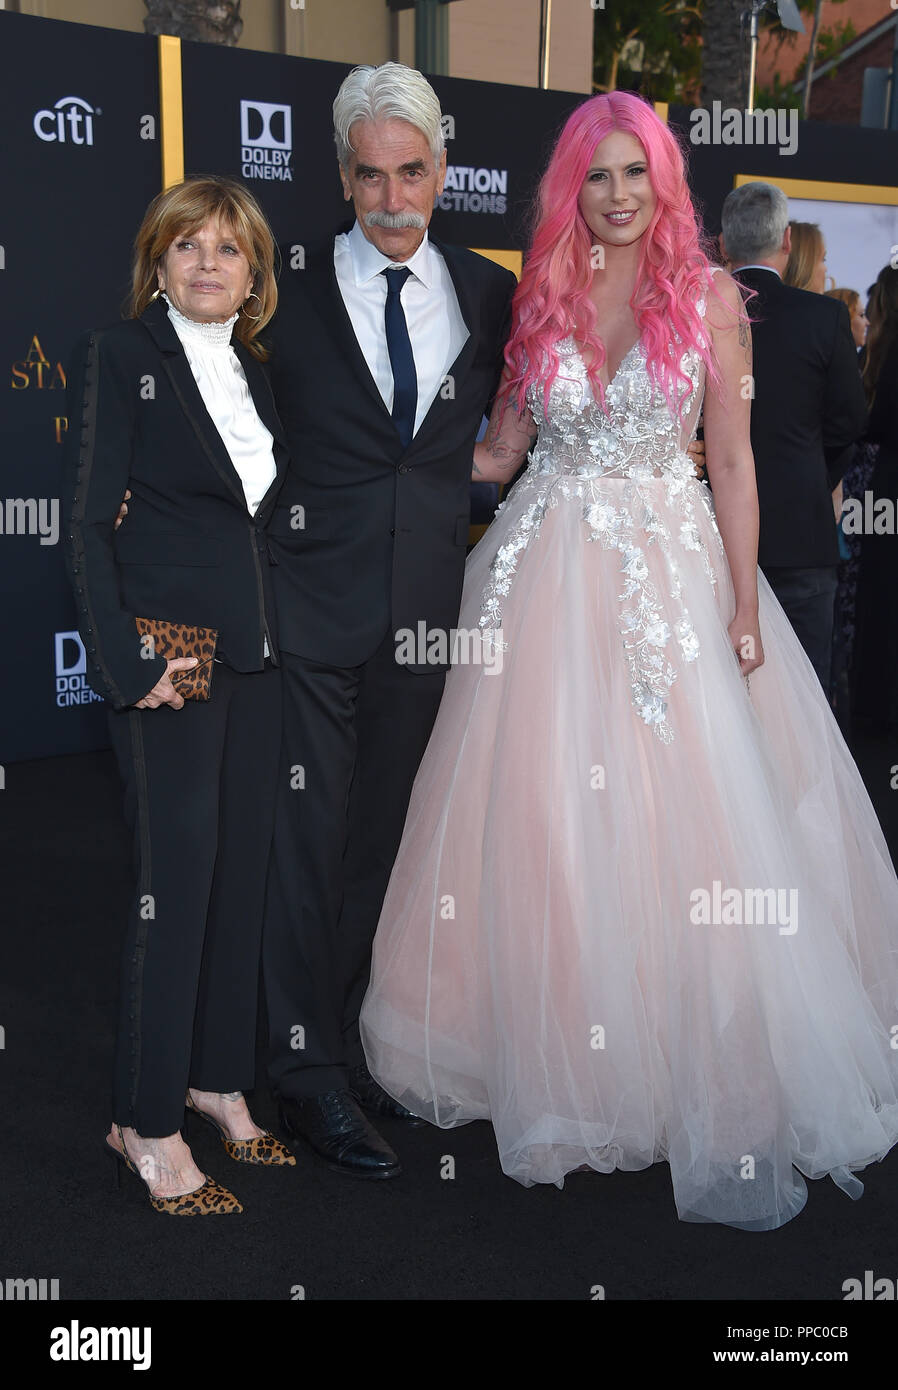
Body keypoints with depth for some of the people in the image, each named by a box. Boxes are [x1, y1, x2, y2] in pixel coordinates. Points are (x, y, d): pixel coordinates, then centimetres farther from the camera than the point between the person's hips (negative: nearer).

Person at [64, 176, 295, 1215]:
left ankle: (219, 1081, 27)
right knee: (177, 878, -5)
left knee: (243, 867, 11)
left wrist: (280, 632, 7)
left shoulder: (255, 370, 15)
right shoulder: (119, 357, -3)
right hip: (166, 656, -6)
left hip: (253, 658, 7)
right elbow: (87, 526, -8)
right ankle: (147, 1124, 10)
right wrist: (128, 661, -15)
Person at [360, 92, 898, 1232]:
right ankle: (552, 1053, 22)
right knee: (541, 816, 3)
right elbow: (497, 450, 12)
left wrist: (744, 605, -4)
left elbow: (732, 461, 0)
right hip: (548, 572, 2)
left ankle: (709, 1075, 14)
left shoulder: (710, 297, 3)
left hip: (673, 569, -1)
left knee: (686, 817, -3)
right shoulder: (539, 297, 8)